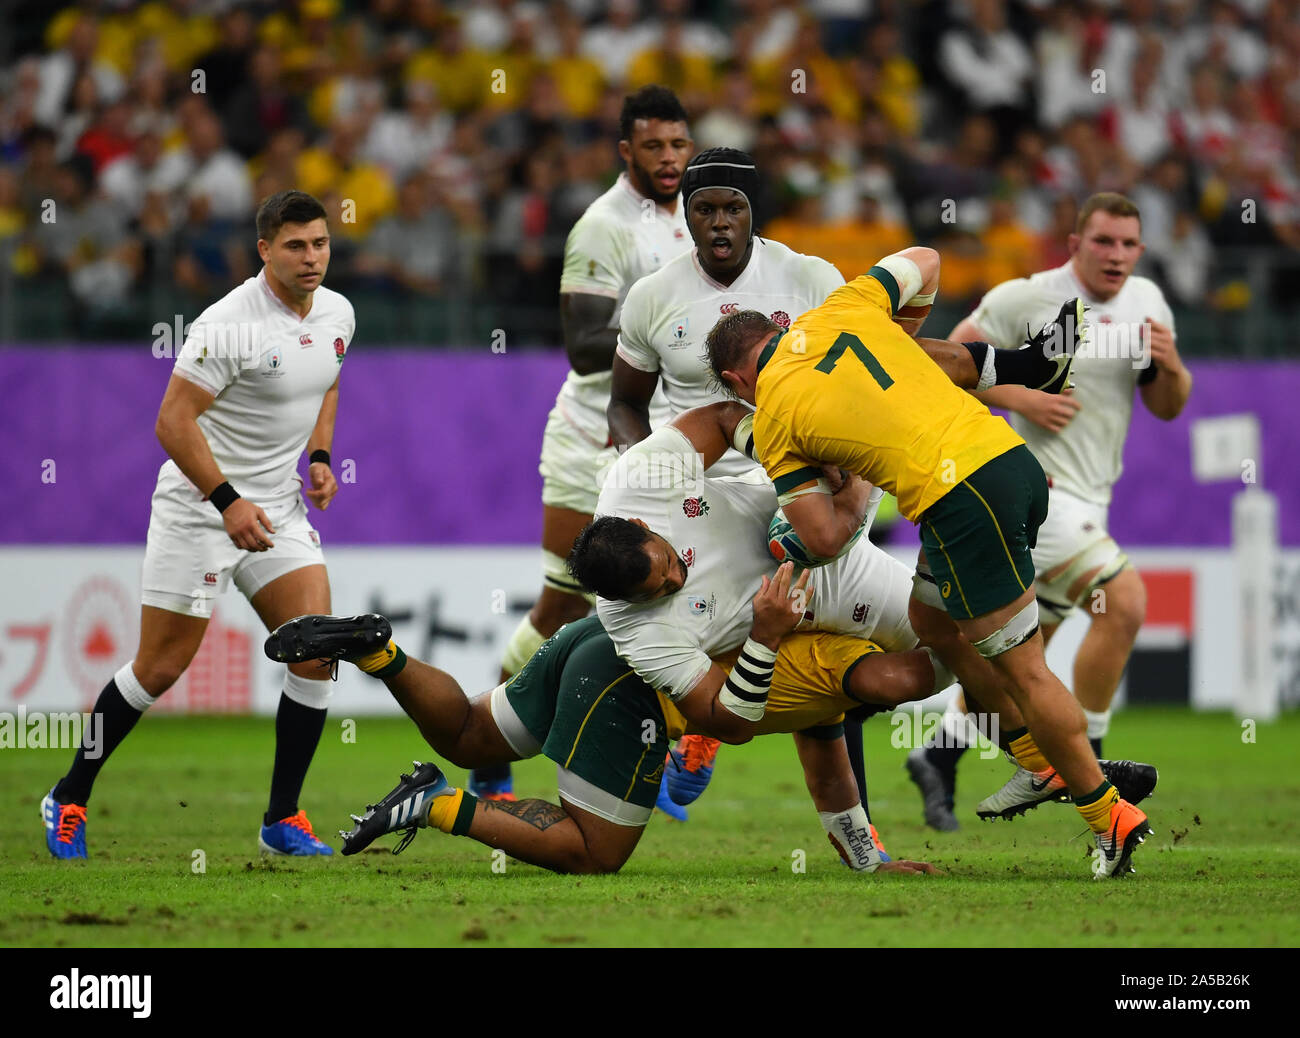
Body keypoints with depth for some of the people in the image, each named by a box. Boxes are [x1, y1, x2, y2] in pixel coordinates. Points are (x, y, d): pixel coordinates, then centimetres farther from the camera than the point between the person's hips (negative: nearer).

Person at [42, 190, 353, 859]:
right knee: (161, 668, -2)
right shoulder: (229, 323, -20)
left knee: (316, 649, -9)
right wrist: (229, 502, -25)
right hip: (197, 508, -6)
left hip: (279, 509, 6)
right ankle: (69, 798, 16)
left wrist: (319, 458, 9)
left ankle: (282, 820, 2)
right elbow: (173, 422, -20)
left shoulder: (337, 314, 4)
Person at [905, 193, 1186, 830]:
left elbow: (1167, 408, 14)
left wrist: (1170, 366, -8)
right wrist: (1017, 397, -19)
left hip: (1086, 500, 8)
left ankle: (940, 759, 29)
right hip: (1035, 485, -8)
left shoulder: (1146, 302, 9)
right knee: (1124, 602, -21)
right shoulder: (1024, 300, -10)